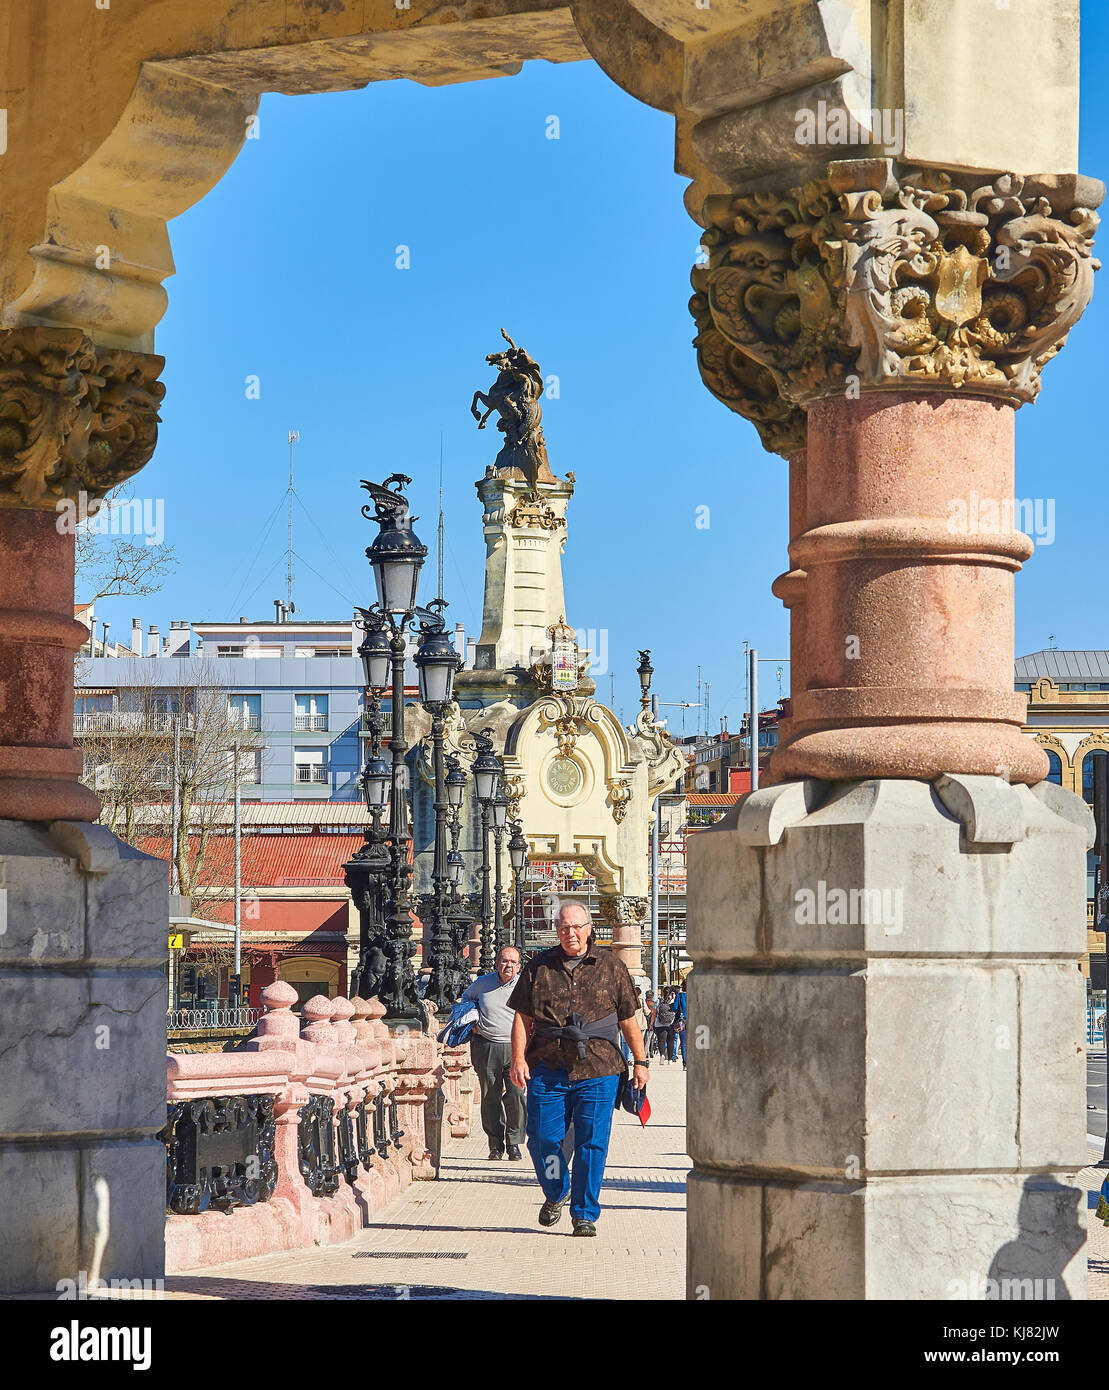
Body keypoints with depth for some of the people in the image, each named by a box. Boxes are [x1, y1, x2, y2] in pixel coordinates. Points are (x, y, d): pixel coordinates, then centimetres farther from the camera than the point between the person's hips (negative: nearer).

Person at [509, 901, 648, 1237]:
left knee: (592, 1144, -3)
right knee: (542, 1139, 1)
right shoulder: (539, 967, 9)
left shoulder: (611, 967, 8)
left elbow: (628, 1021, 12)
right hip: (547, 1069, 1)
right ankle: (555, 1195, 28)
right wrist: (518, 1059, -1)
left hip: (597, 1073, -1)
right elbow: (522, 1017, 10)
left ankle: (584, 1214, 7)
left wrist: (640, 1062, 10)